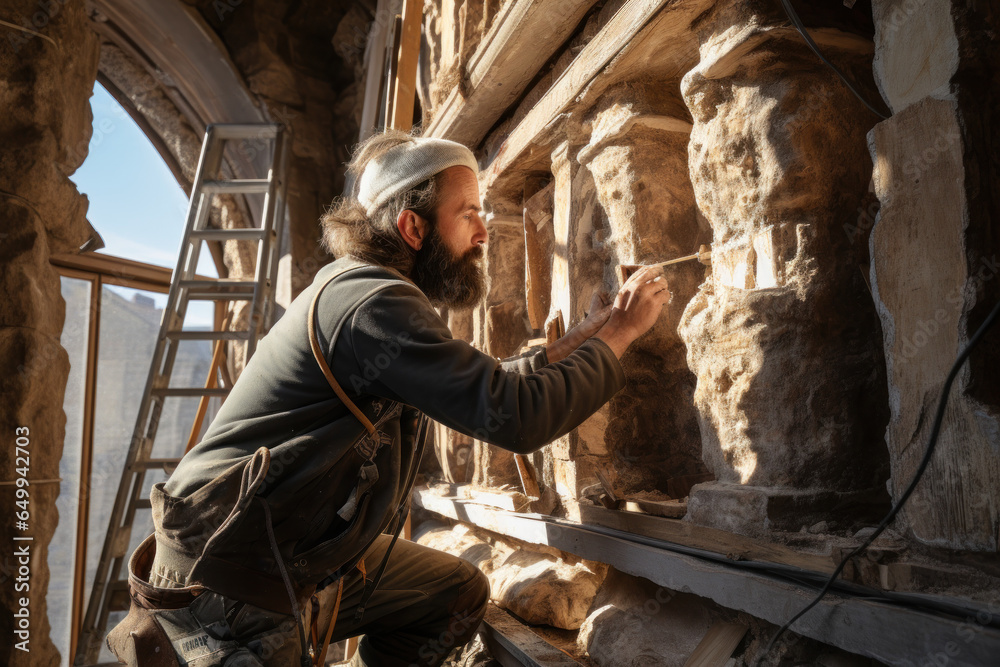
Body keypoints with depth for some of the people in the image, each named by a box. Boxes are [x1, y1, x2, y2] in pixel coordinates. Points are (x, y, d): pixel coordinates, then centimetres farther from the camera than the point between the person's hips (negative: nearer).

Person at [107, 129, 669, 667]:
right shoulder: (368, 299, -24)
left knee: (463, 593, 8)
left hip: (307, 553, 9)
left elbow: (486, 389, 14)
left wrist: (581, 336, 7)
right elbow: (517, 416, -29)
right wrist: (618, 335, -15)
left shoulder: (376, 294, 8)